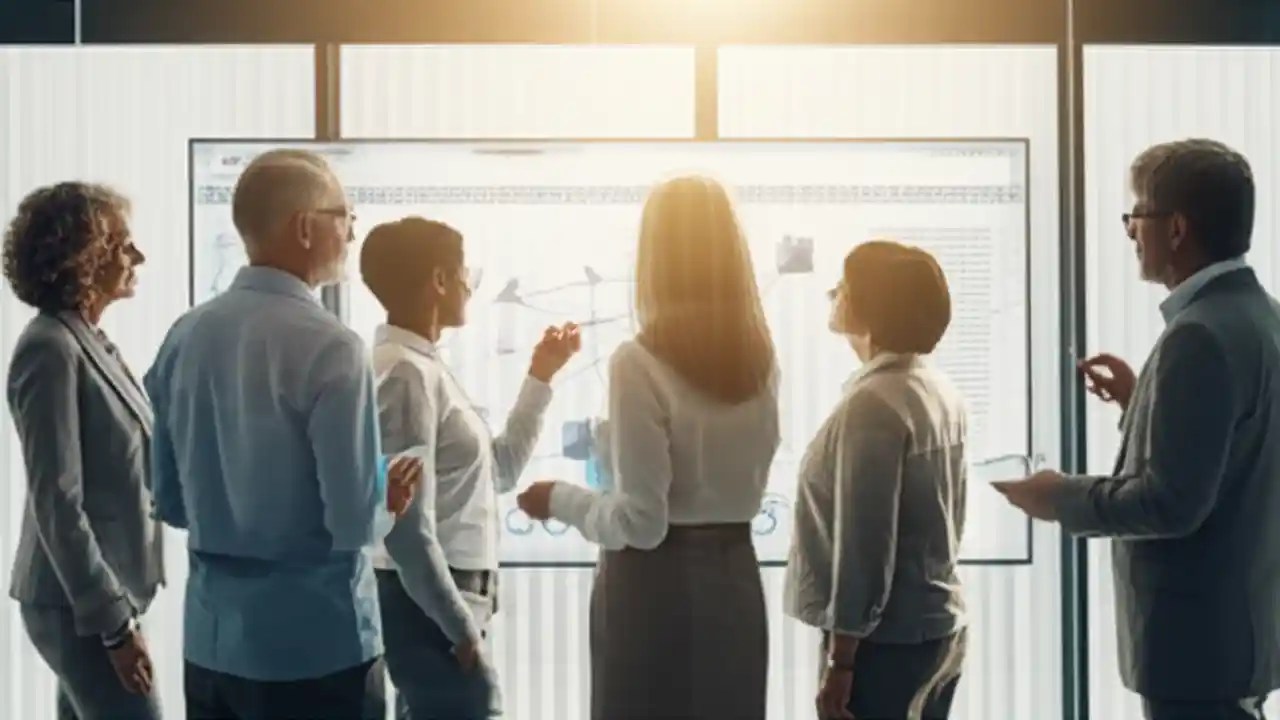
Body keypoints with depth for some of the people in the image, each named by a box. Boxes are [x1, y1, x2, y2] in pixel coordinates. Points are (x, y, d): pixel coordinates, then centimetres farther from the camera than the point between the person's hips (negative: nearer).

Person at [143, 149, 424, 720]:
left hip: (210, 639, 6)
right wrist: (390, 500, 2)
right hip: (312, 642, -6)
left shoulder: (185, 337, 2)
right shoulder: (328, 346, -17)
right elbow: (355, 521, -19)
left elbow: (169, 502, 10)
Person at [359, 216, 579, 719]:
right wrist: (462, 629, -18)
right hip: (428, 609, -10)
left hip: (438, 605, 10)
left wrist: (540, 378, 20)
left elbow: (499, 471, 24)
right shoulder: (407, 374, -18)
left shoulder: (425, 369, 13)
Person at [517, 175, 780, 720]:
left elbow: (640, 522, -16)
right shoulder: (760, 361, 3)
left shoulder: (640, 364, -15)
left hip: (656, 591, -6)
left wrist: (560, 500, -1)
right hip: (735, 582, 6)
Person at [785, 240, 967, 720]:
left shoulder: (873, 403, -19)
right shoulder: (940, 392, 9)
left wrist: (840, 660, -16)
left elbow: (863, 541, -20)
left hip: (886, 638, -9)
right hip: (939, 628, 9)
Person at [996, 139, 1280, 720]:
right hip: (1233, 618, 10)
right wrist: (1142, 399, 13)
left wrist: (1063, 498, -12)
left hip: (1198, 631, -10)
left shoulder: (1201, 335, -21)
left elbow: (1172, 501, -24)